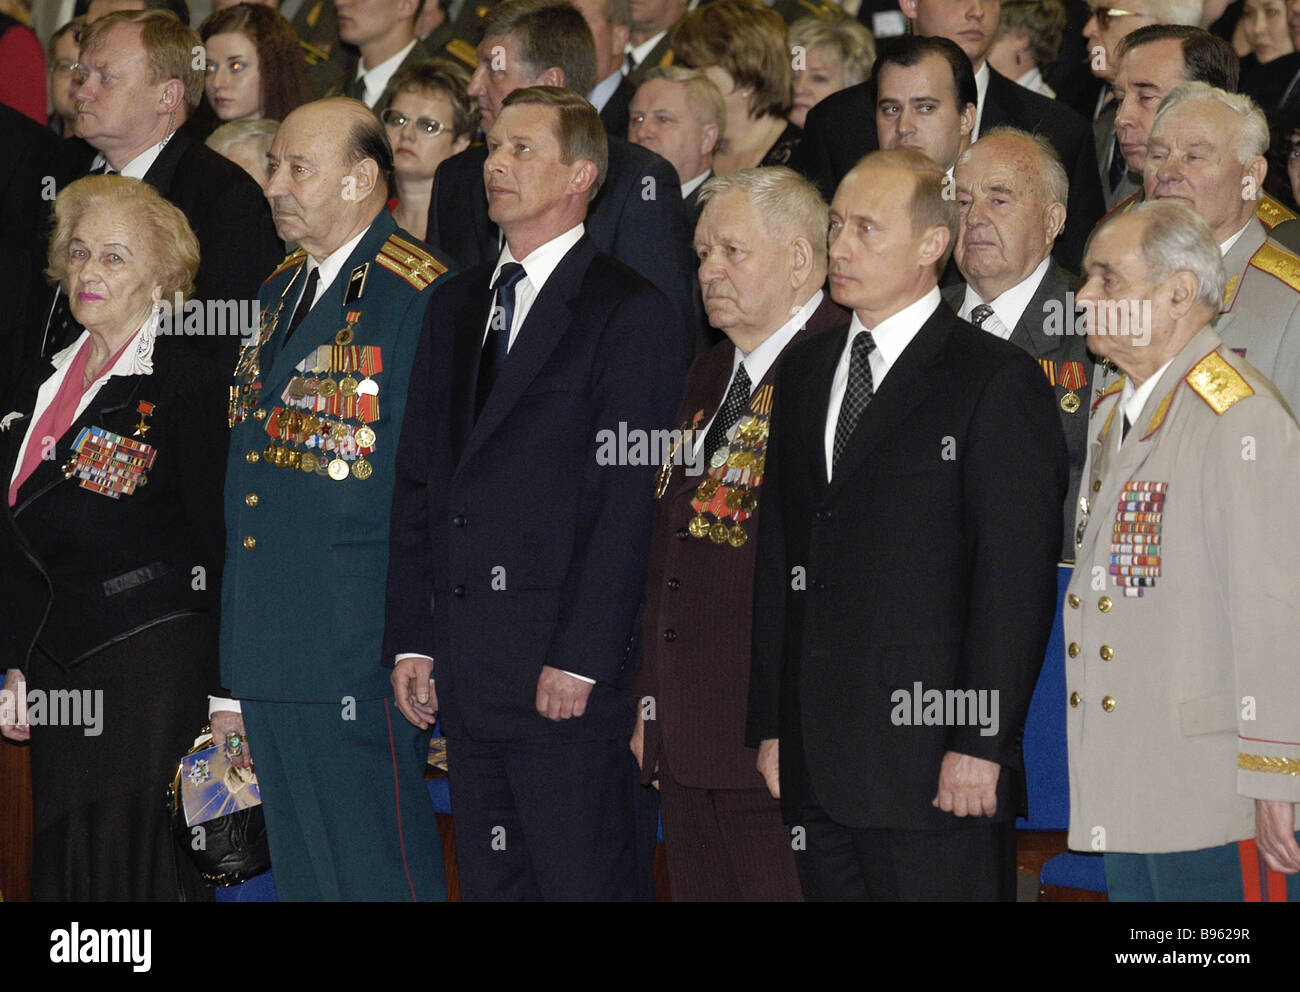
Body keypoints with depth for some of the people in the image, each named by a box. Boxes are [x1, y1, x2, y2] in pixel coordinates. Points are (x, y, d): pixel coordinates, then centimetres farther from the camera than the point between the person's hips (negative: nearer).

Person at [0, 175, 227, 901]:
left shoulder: (191, 386, -6)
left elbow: (212, 547, -7)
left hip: (155, 663, -7)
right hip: (59, 671, 7)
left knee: (143, 867, -5)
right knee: (65, 865, 8)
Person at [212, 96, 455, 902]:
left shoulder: (420, 296, -11)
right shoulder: (281, 292, 16)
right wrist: (235, 682, 18)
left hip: (361, 656, -8)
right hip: (274, 666, 8)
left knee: (380, 877, -4)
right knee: (303, 876, 13)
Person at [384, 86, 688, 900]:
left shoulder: (631, 313, -5)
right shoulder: (456, 308, 17)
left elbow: (628, 499, -12)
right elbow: (419, 482, 16)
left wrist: (579, 658, -17)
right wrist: (412, 639, 9)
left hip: (568, 675, -7)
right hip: (465, 669, 7)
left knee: (585, 882, -4)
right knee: (490, 882, 10)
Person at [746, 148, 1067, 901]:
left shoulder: (998, 381, -4)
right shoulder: (805, 372, 16)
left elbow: (1017, 581, -9)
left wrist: (980, 745, -15)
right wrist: (770, 724, 11)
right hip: (816, 767, 6)